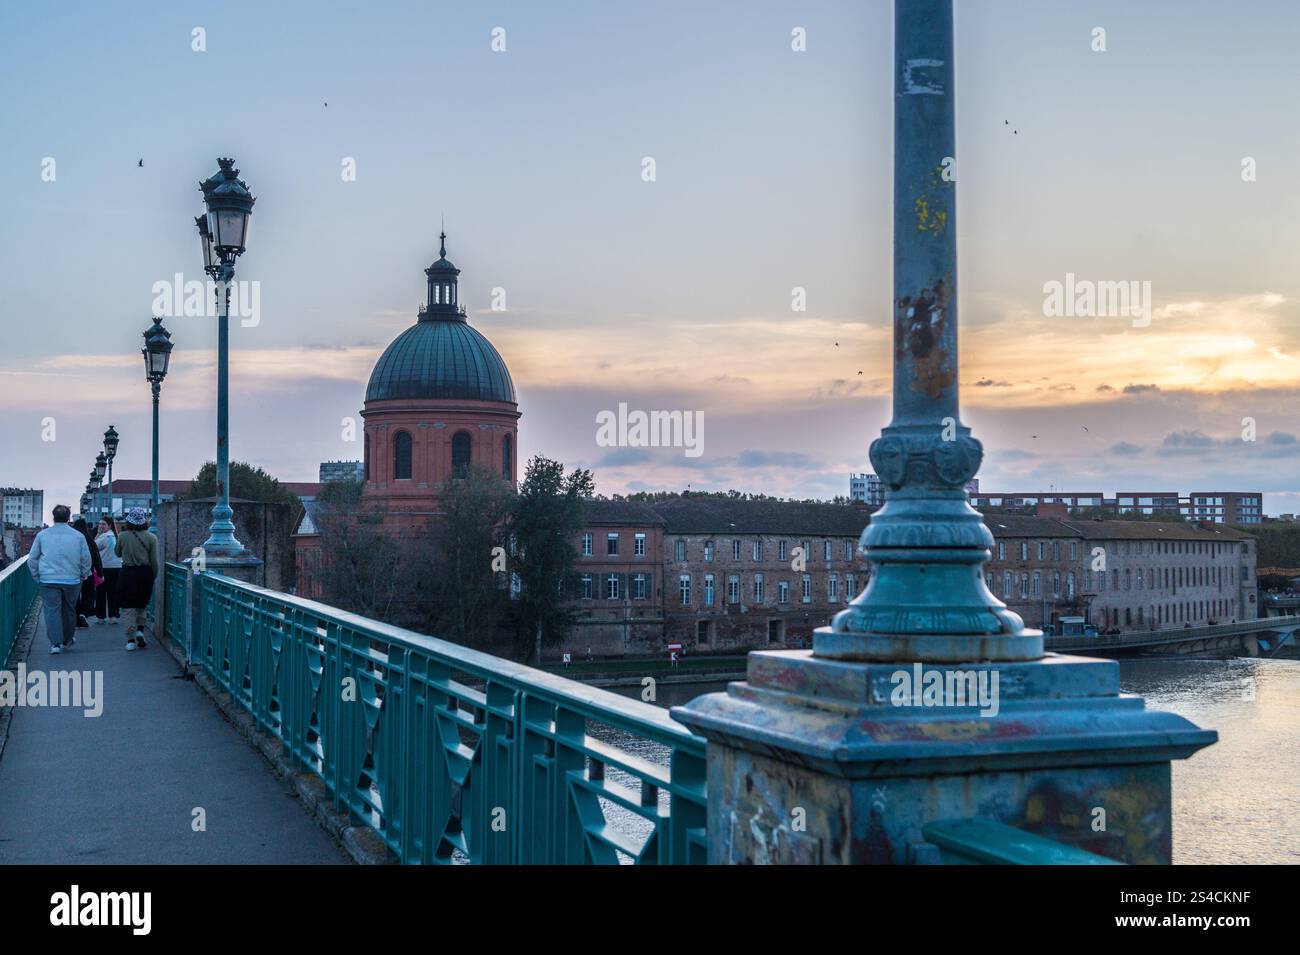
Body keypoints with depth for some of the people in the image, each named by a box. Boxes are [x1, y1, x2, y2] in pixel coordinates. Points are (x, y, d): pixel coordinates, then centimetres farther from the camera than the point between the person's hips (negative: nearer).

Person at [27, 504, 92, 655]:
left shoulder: (42, 535, 1)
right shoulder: (78, 536, 0)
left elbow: (32, 559, 6)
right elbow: (86, 559, 4)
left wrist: (37, 576, 17)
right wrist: (83, 576, 17)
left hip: (48, 580, -1)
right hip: (72, 580, 1)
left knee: (52, 610, 0)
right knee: (69, 610, 15)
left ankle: (56, 643, -10)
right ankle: (67, 640, 28)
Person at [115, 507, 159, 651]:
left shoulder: (122, 536, -6)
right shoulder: (151, 538, -6)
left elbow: (117, 553, 11)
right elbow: (154, 561, -4)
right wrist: (154, 577, 8)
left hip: (127, 573, -1)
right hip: (145, 574, 1)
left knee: (129, 608, 5)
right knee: (142, 606, 20)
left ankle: (131, 640, 3)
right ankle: (140, 630, 2)